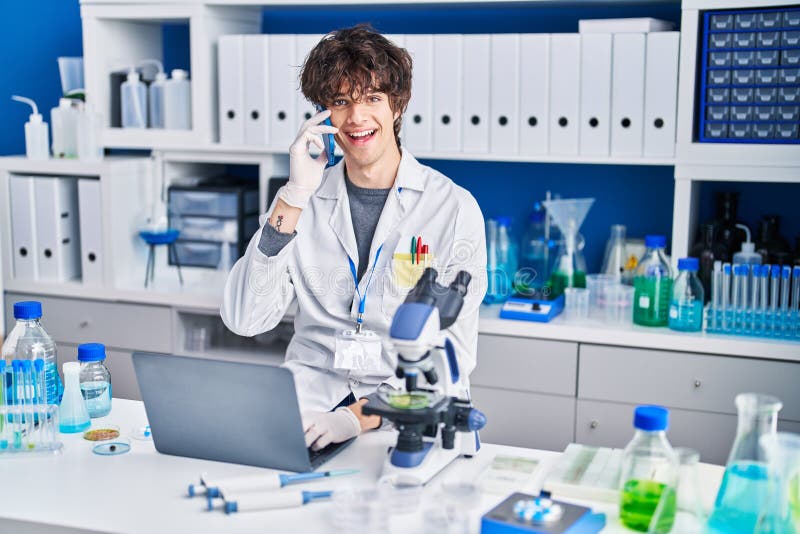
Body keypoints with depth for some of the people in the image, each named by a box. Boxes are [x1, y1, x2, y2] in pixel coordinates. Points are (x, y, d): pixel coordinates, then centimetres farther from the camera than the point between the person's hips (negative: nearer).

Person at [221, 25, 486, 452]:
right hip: (307, 404, 2)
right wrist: (295, 195, -10)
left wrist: (363, 415, -21)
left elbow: (453, 352, -5)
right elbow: (243, 320, -4)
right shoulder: (304, 201, 7)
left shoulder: (455, 209, -2)